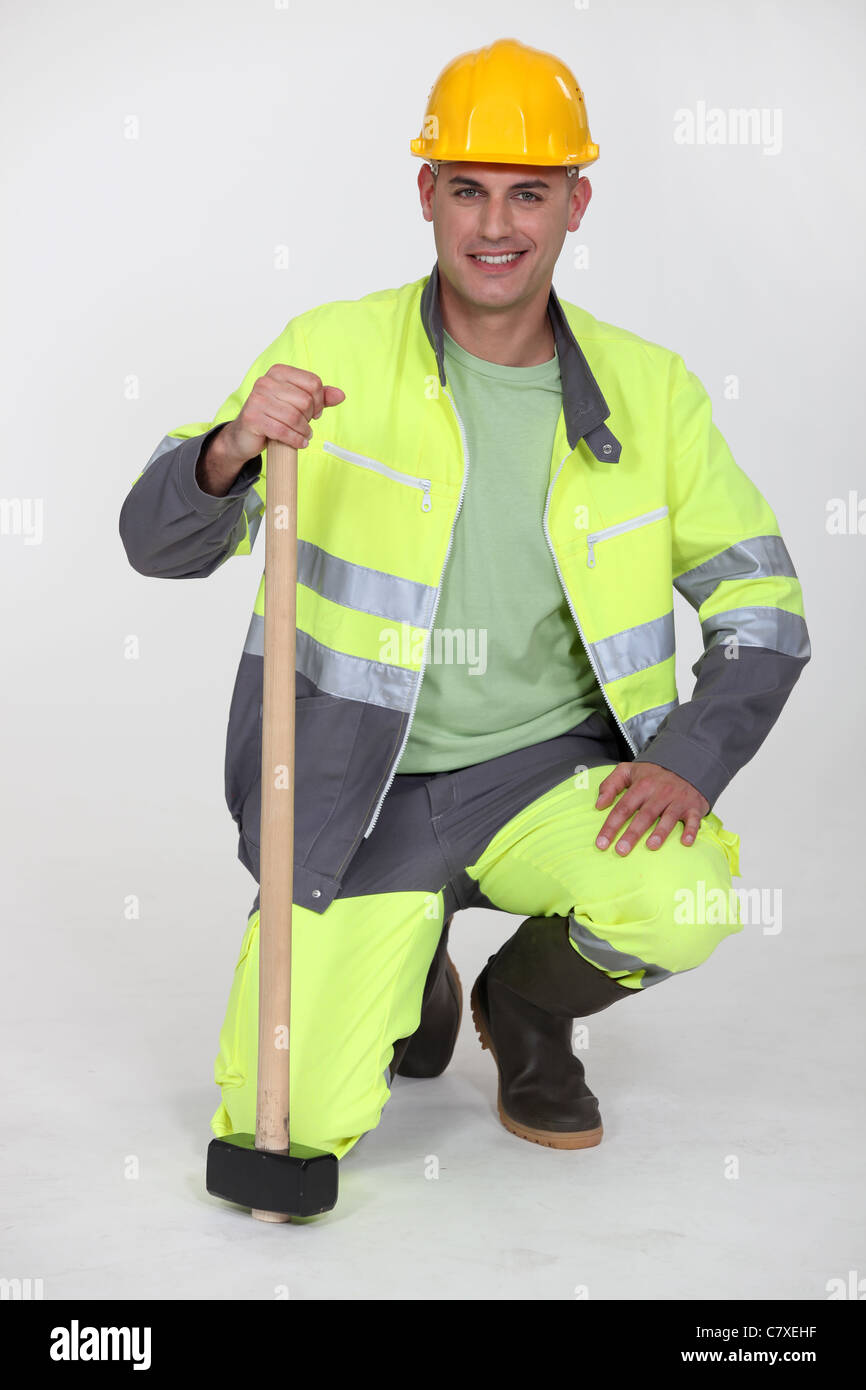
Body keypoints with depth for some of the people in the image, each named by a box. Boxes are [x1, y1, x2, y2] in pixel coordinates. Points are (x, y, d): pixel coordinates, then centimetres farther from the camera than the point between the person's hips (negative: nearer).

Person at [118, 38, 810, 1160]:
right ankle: (416, 961, 25)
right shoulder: (332, 353, -8)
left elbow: (762, 605, 4)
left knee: (682, 901, -29)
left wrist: (689, 762, -14)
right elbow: (158, 546, -11)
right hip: (357, 787, -1)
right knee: (296, 1126, -10)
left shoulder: (648, 389, -1)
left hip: (547, 769, 2)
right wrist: (231, 450, -33)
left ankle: (526, 1006, 7)